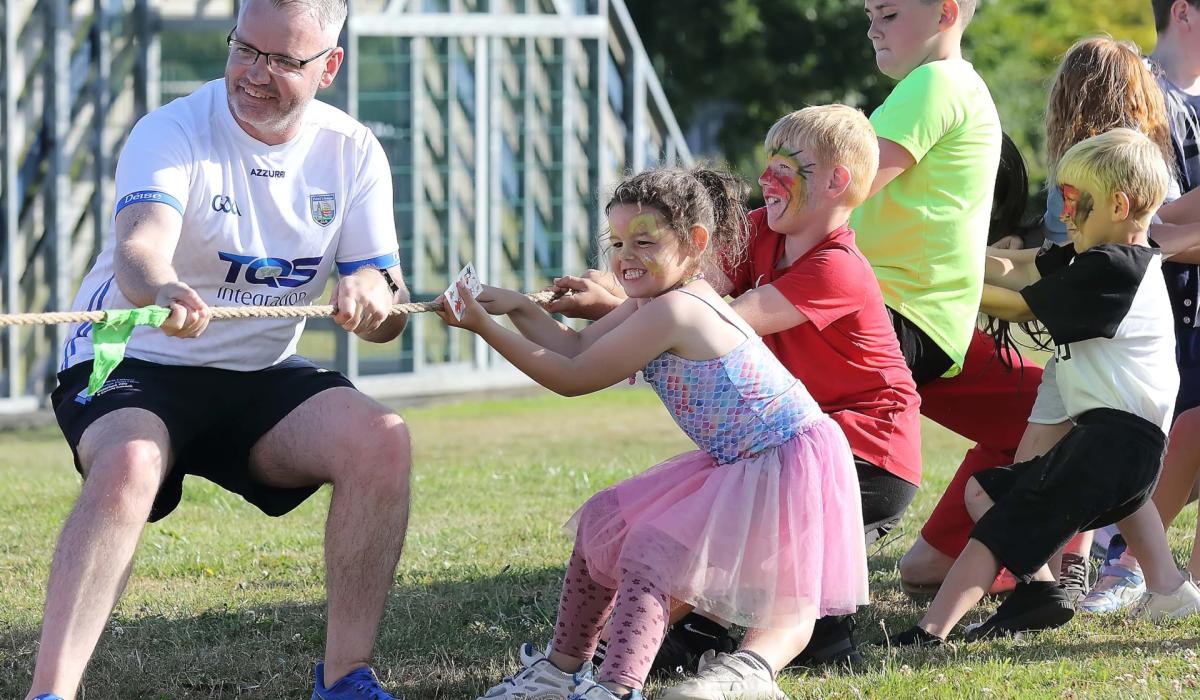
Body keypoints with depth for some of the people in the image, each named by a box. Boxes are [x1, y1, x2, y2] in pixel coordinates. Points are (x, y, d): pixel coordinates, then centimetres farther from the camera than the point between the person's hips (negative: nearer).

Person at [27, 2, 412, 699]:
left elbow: (389, 319, -3)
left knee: (381, 438, -23)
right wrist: (164, 292, -60)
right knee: (128, 464, -36)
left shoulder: (352, 152, 0)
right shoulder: (172, 132, -14)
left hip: (261, 379, 4)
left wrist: (373, 297, -28)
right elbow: (138, 246, -35)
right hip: (132, 368, -4)